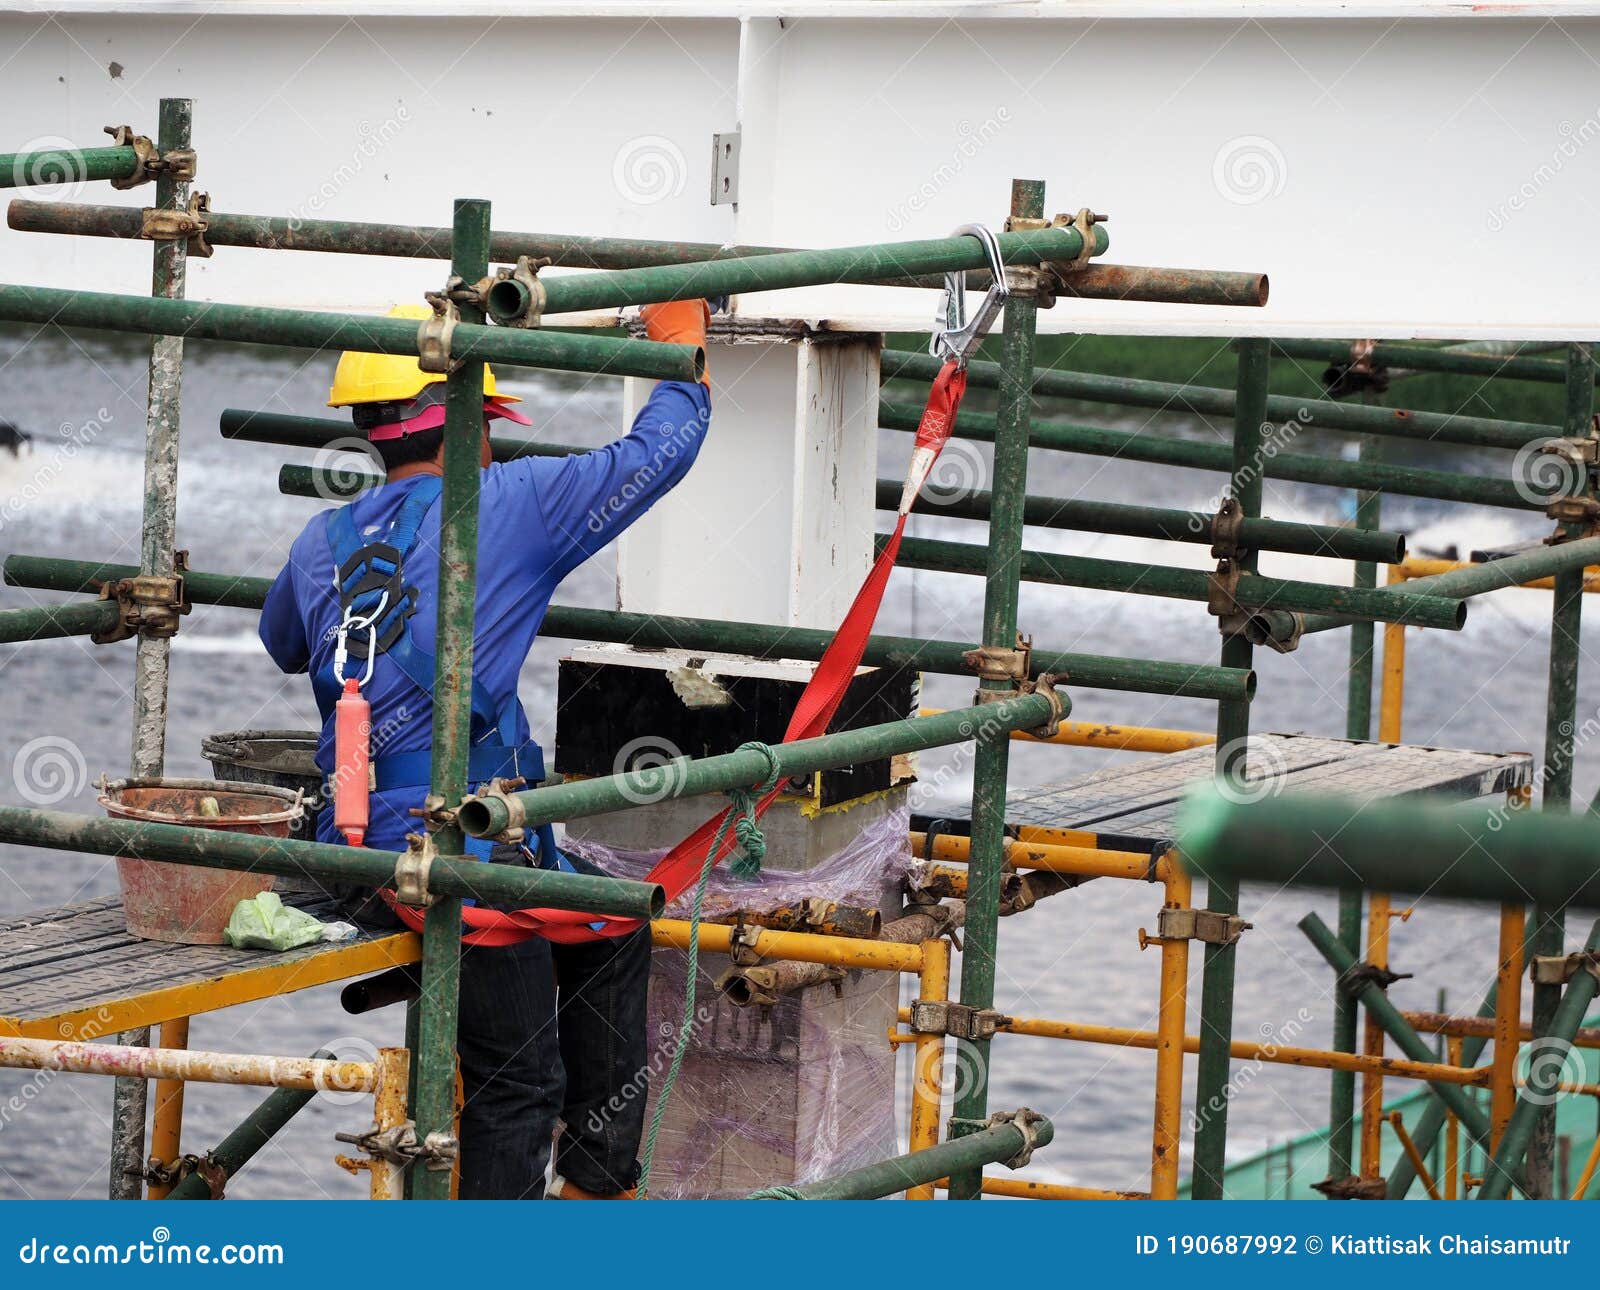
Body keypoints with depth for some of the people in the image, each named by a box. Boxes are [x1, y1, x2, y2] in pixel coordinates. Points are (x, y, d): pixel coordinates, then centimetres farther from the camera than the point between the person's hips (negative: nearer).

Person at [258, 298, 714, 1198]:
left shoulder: (322, 542, 11)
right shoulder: (505, 507, -7)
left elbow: (281, 645, 32)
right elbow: (661, 450, 1)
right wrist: (680, 347, 19)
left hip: (354, 851, 7)